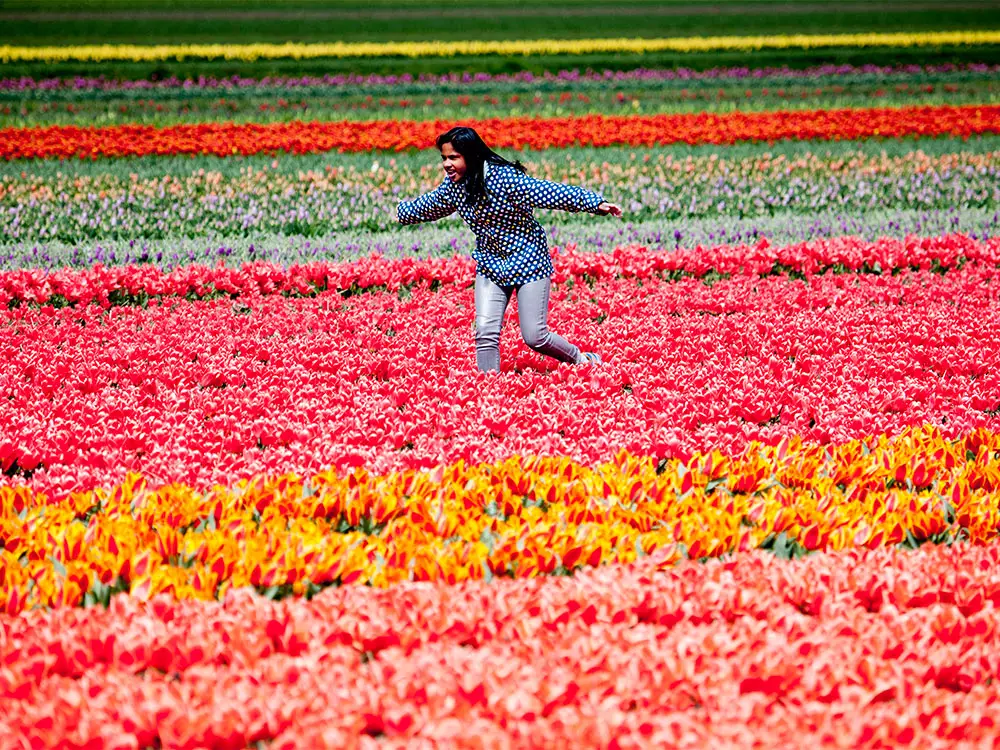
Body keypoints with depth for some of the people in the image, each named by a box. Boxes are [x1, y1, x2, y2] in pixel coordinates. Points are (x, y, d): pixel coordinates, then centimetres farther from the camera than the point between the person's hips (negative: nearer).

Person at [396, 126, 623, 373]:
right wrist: (403, 211, 37)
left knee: (535, 337, -4)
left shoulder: (504, 178, -26)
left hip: (528, 262, -6)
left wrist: (595, 203, -40)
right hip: (491, 266, 6)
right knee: (485, 334, -9)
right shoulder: (452, 186, -5)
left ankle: (582, 360, 23)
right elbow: (426, 207, 19)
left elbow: (548, 193, -32)